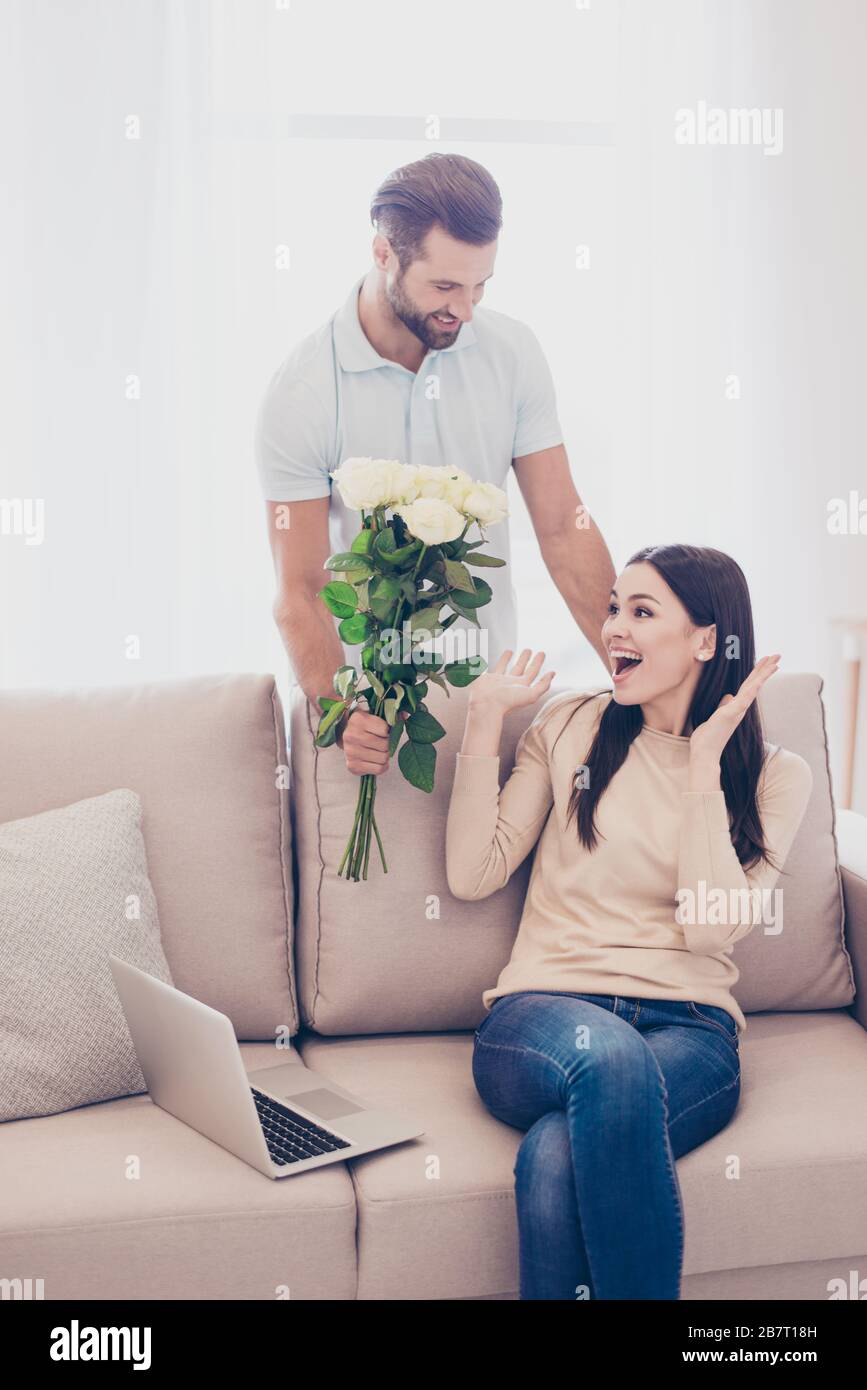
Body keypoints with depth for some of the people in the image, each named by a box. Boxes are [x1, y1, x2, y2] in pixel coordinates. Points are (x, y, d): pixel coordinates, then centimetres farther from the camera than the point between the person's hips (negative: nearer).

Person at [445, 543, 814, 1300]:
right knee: (610, 1054, -37)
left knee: (557, 1157, -35)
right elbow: (471, 876, 6)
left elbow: (709, 926, -7)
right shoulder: (571, 724, 12)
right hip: (544, 1009, 1)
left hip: (688, 1030, -1)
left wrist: (704, 761, -8)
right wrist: (486, 718, 3)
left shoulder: (775, 775, 8)